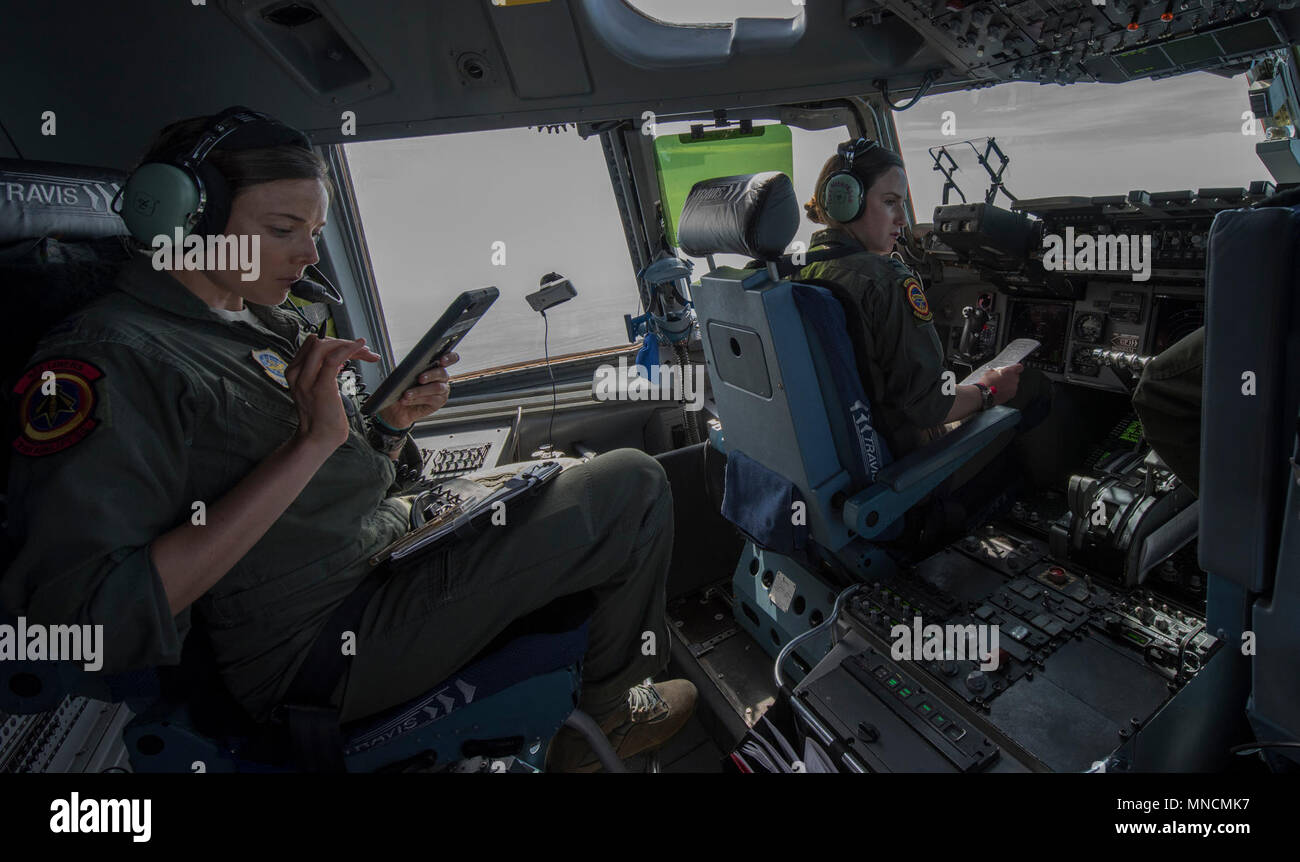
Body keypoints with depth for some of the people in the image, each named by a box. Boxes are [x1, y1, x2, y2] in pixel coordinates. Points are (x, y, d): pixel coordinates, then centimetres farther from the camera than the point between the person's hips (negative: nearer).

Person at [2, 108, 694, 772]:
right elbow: (90, 622, -25)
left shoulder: (267, 325, 12)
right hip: (328, 648, -9)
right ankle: (606, 713, 18)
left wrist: (395, 420, -6)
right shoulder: (107, 361, -15)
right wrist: (309, 444, -26)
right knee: (631, 489, -8)